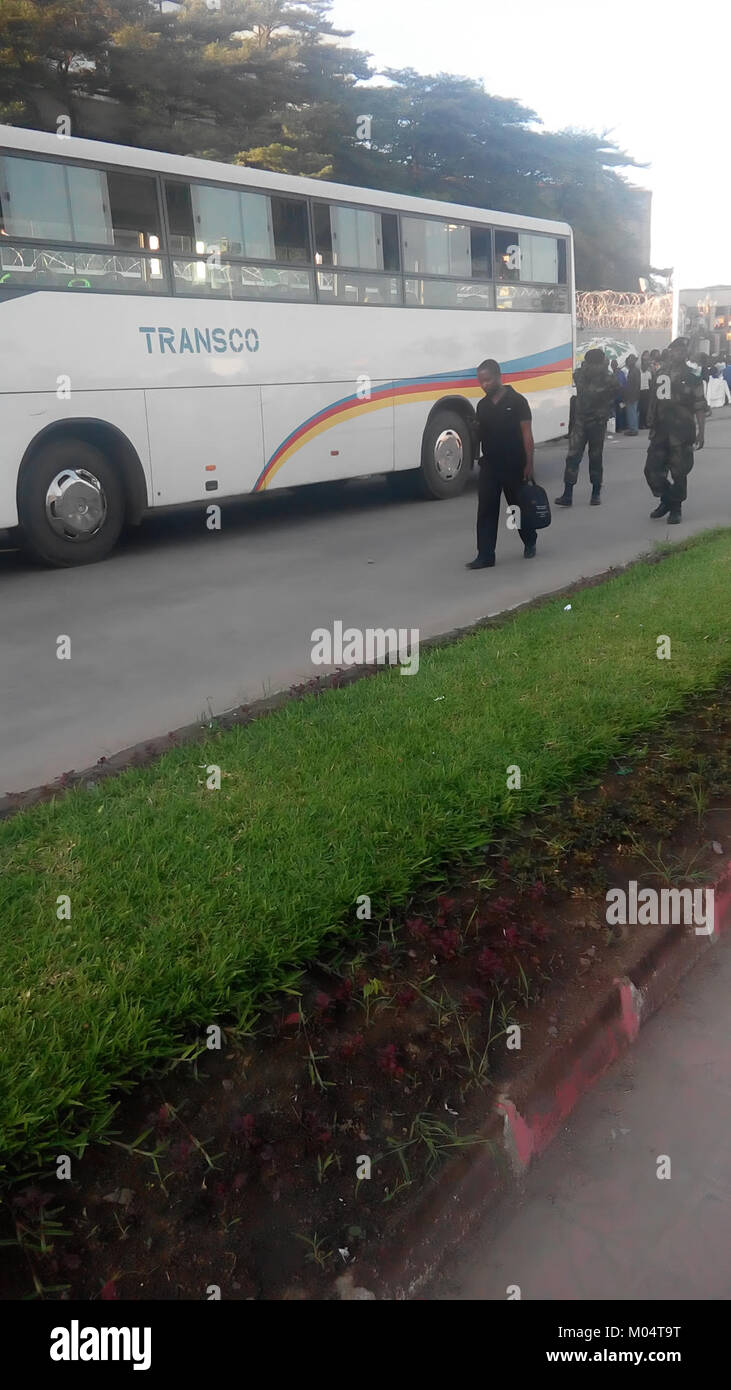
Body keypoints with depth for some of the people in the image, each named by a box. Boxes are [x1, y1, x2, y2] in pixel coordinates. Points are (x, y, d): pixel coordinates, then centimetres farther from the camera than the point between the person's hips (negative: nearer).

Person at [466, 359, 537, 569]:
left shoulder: (516, 401, -7)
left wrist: (529, 464, -13)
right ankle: (485, 556, -1)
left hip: (514, 466, -4)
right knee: (486, 511, -2)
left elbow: (527, 433, -8)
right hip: (489, 465, 4)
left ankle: (530, 542, 34)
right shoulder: (483, 405, 8)